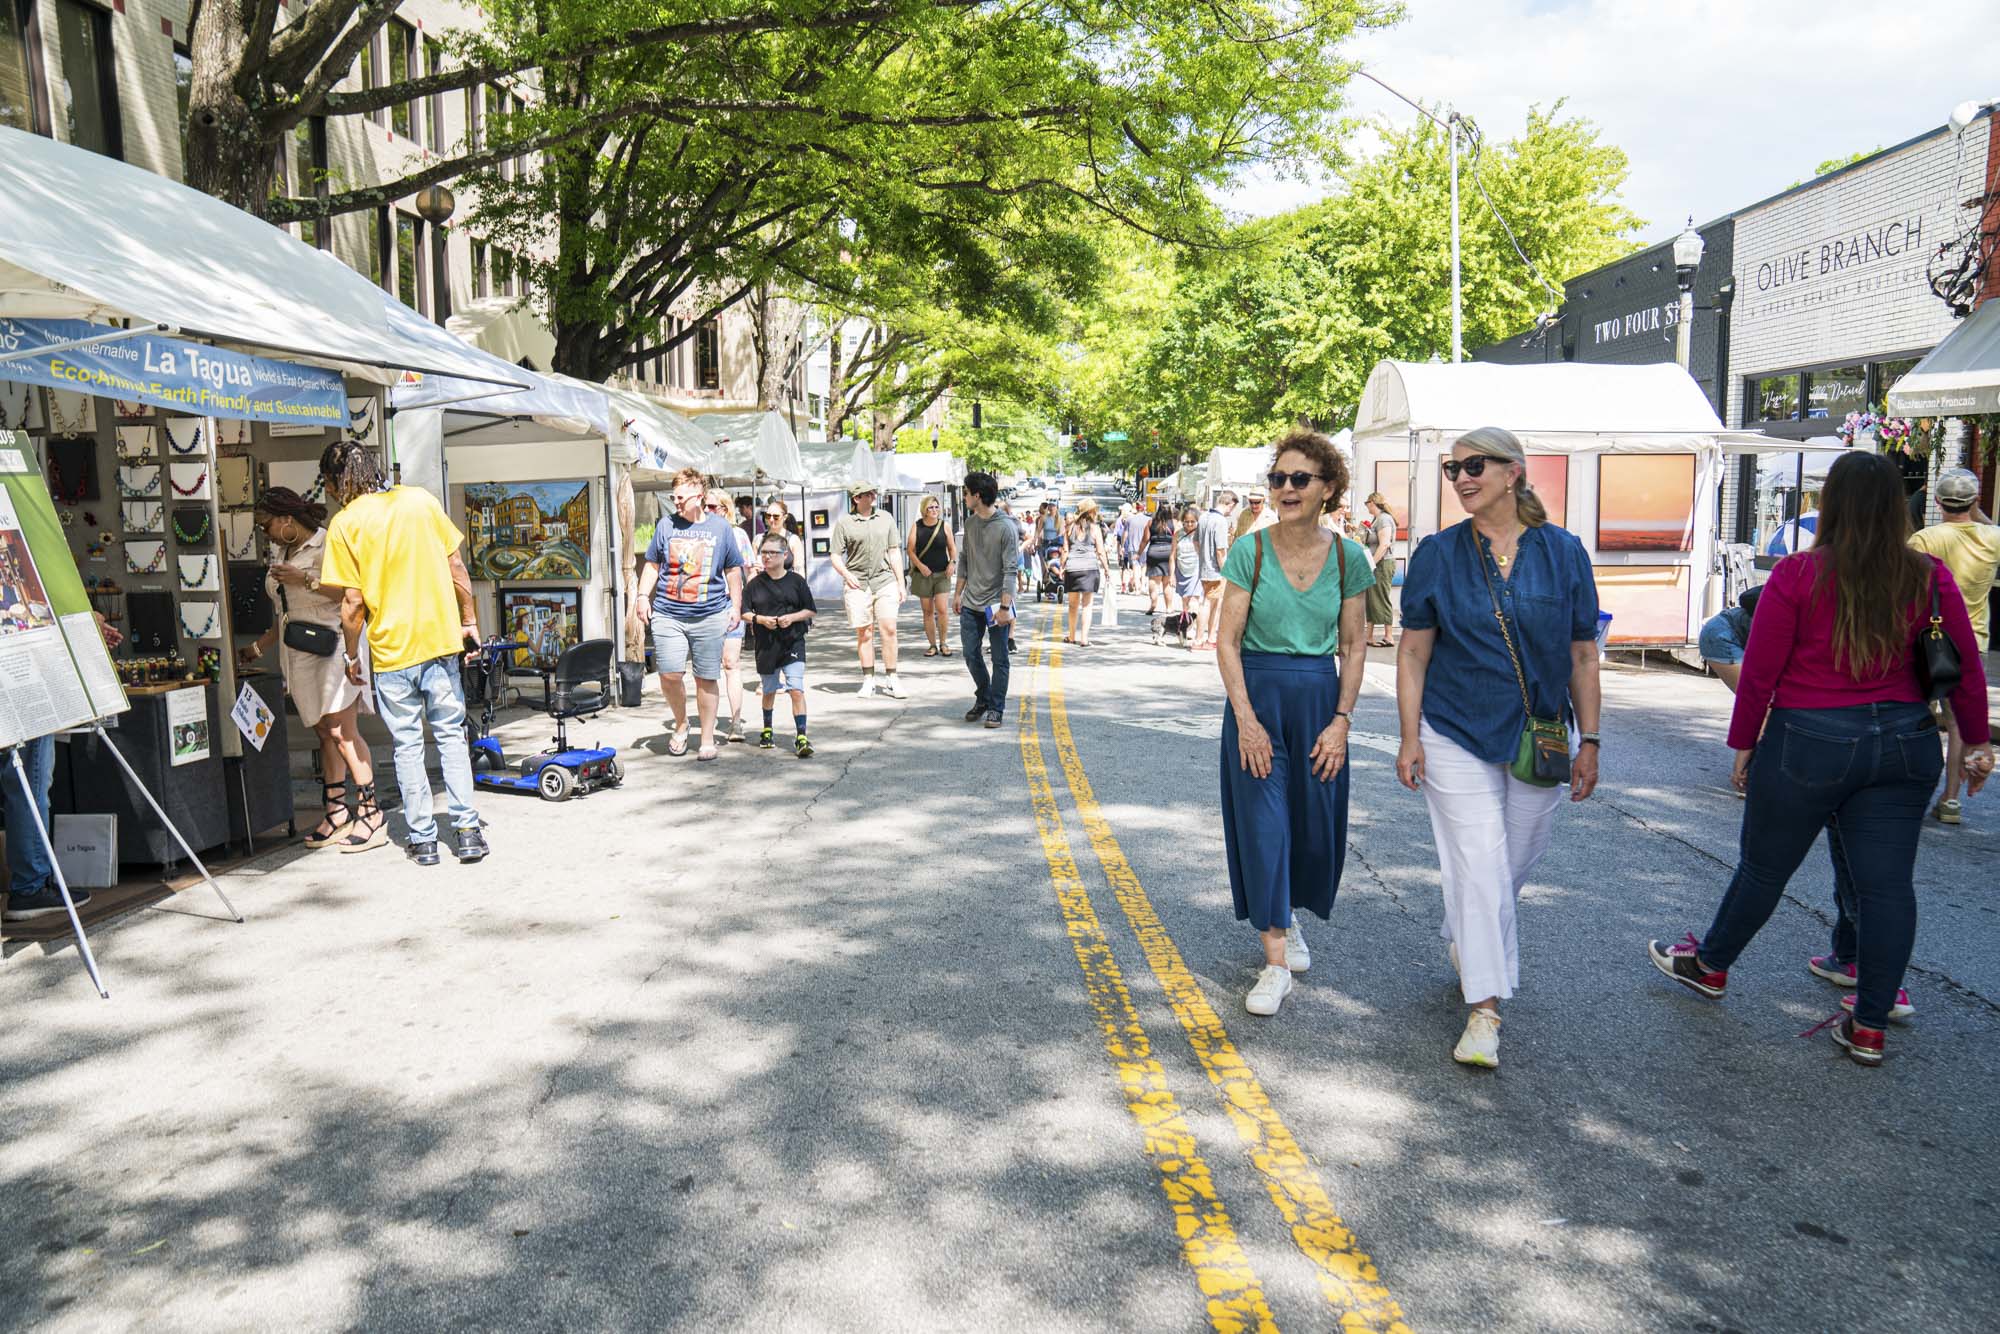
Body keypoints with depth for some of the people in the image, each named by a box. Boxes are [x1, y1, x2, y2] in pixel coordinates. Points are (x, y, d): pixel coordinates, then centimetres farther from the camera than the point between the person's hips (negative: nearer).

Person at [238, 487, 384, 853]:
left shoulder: (326, 544, -9)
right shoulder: (283, 553, 18)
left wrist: (304, 579, -20)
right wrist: (258, 647, 23)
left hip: (331, 646, -8)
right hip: (298, 655, 8)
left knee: (341, 732, -11)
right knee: (325, 733, 8)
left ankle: (372, 814, -7)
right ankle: (336, 813, 10)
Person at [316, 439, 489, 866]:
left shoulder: (344, 524, -5)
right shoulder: (421, 499, 4)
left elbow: (353, 601, -7)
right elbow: (456, 567, 5)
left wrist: (351, 654, 6)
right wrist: (470, 621, 14)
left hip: (392, 651, -2)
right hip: (442, 639, 3)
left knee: (407, 745, 8)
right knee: (451, 735, 11)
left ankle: (423, 839, 13)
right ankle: (466, 830, 6)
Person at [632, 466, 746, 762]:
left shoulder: (721, 527, 6)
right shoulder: (667, 525, 9)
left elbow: (733, 570, 11)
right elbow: (652, 565, 15)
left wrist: (736, 606, 7)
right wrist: (643, 595, 4)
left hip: (710, 616, -1)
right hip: (667, 614, 1)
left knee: (707, 678, 3)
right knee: (669, 674, -9)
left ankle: (707, 739, 15)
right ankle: (681, 725, 18)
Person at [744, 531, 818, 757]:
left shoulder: (795, 581, 0)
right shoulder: (755, 584, 2)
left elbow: (810, 610, 4)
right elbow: (744, 612, 3)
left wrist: (792, 617, -13)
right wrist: (761, 619, -14)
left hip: (792, 642, -2)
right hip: (765, 644, 2)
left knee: (796, 689, -13)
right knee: (769, 690, 17)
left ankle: (801, 737, -12)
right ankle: (767, 730, 38)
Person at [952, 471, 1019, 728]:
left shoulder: (1006, 527, -14)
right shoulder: (970, 522, 7)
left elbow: (1010, 569, -16)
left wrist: (1005, 606, -19)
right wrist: (958, 593, 13)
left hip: (996, 603, -6)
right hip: (971, 603, 6)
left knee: (999, 659, 3)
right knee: (971, 655, 10)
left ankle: (996, 708, 12)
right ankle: (983, 699, 28)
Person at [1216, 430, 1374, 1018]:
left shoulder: (1346, 556, 0)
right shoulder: (1250, 549, -6)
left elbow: (1353, 646, 5)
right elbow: (1228, 640, -6)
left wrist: (1342, 719, -4)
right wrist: (1246, 719, -13)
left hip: (1320, 698, 2)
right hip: (1256, 694, -2)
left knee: (1318, 826, 8)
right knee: (1262, 822, -3)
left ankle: (1288, 916, 38)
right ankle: (1276, 961, 6)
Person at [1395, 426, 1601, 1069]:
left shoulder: (1563, 552, 0)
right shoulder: (1438, 554, -3)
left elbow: (1583, 655, 4)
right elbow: (1413, 653, -1)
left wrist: (1589, 740, 2)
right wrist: (1410, 738, -6)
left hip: (1539, 737, 2)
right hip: (1457, 734, -2)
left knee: (1516, 859, 13)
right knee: (1480, 864, -7)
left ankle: (1464, 941, 42)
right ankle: (1483, 1009, 1)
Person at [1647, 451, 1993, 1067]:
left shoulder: (1799, 575, -11)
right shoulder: (1930, 576, -1)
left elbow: (1759, 673, -8)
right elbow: (1967, 668, 4)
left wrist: (1743, 745, 2)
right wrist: (1977, 742, 16)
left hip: (1810, 740, -3)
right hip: (1905, 741, 4)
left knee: (1764, 867, 13)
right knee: (1887, 882, 8)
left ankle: (1710, 967, 34)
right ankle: (1869, 1026, 15)